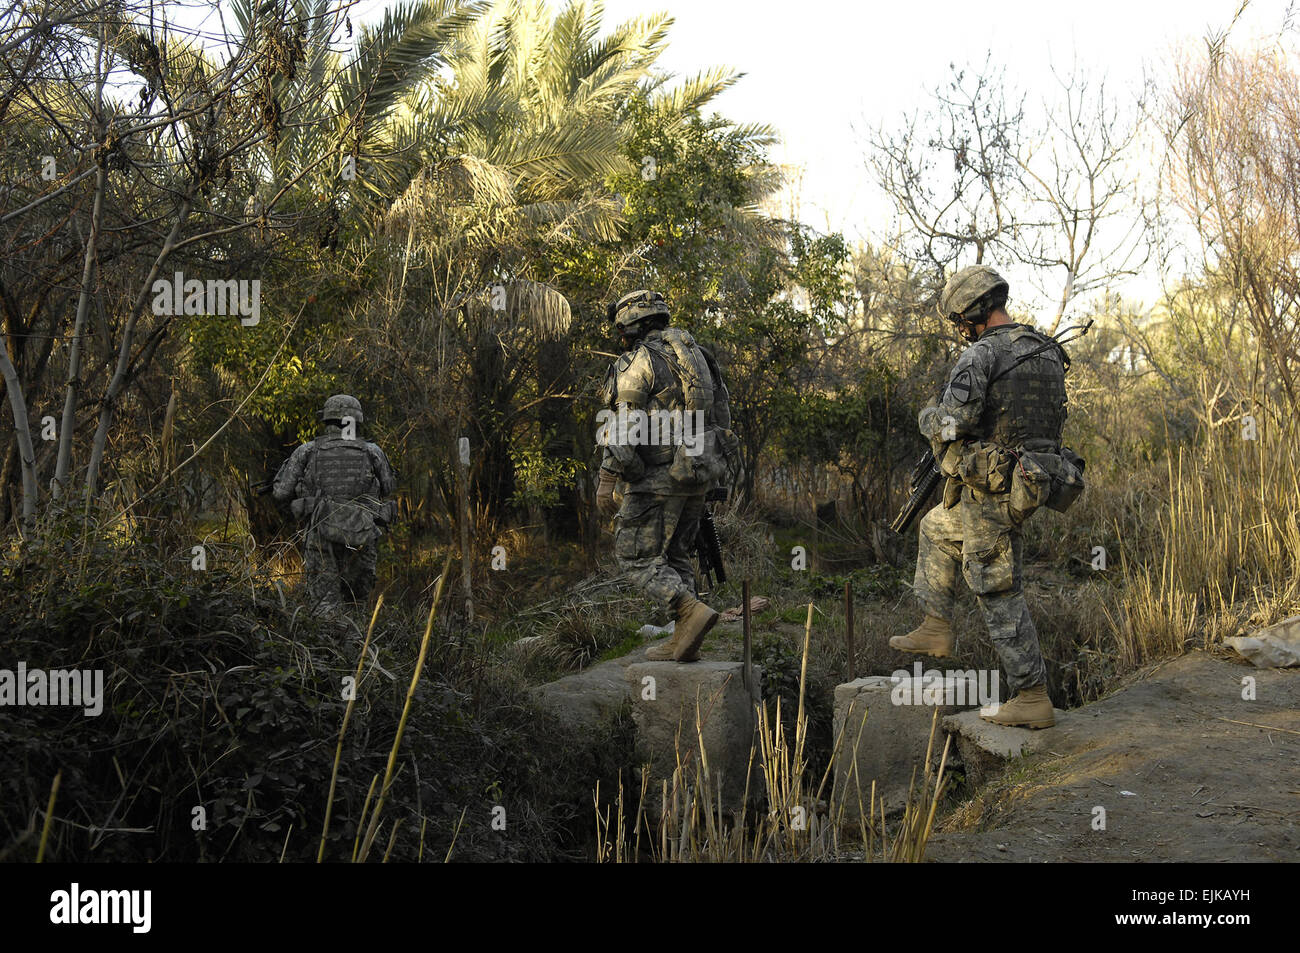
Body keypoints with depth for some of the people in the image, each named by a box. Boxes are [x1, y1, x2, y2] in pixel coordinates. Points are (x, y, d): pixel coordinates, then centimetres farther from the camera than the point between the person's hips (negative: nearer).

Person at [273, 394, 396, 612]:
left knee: (327, 605, 1)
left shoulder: (307, 451, 3)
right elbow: (387, 488, 19)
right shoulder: (372, 453, 4)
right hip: (361, 541, 1)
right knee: (356, 603, 18)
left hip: (322, 537, -1)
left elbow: (281, 493, 5)